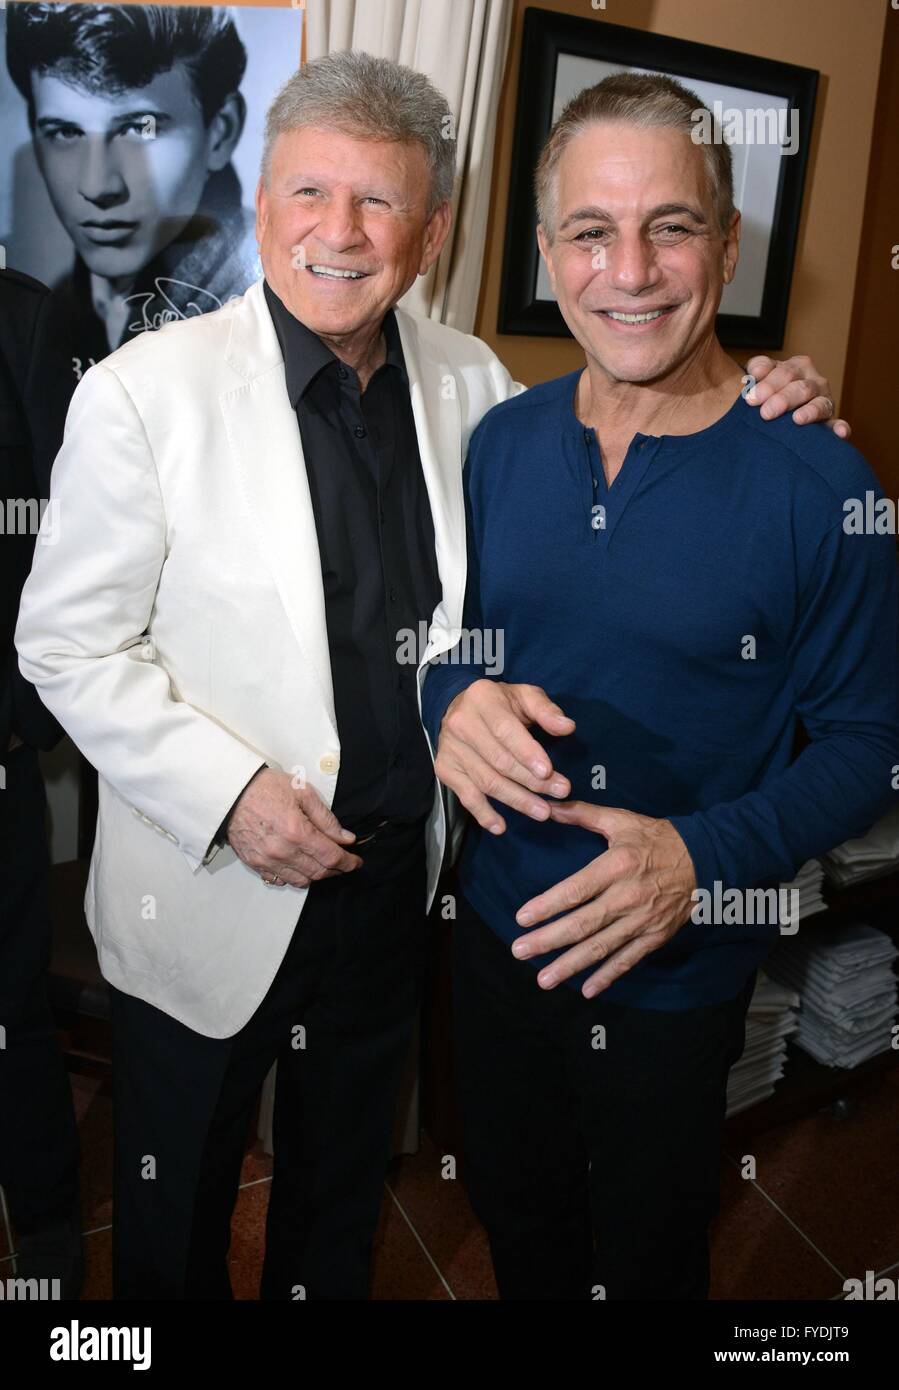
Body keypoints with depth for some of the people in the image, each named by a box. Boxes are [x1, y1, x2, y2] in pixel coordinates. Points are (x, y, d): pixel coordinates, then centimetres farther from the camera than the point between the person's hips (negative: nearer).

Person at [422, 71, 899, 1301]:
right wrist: (456, 700, -18)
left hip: (678, 975, -4)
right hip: (501, 928, 5)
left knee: (649, 1256, 23)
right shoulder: (504, 441, -4)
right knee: (515, 1221, 29)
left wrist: (707, 857, -27)